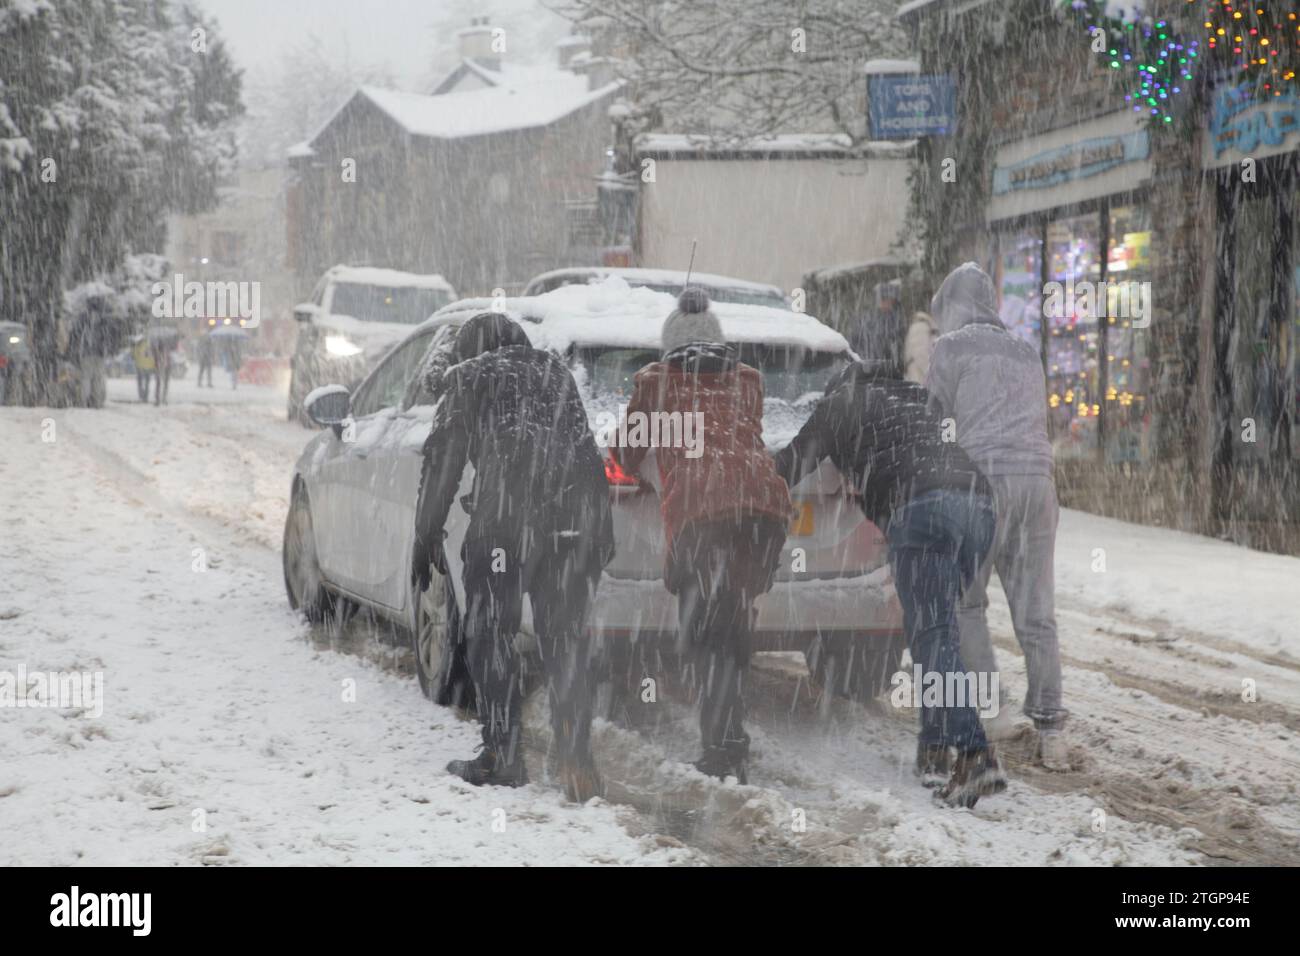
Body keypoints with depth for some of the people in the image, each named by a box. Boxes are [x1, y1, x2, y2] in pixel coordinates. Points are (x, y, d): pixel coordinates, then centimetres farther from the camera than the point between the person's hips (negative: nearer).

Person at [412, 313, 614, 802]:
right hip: (579, 506, 4)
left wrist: (427, 533, 11)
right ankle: (577, 764, 4)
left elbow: (444, 455, 9)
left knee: (488, 633, 6)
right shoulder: (555, 372, 30)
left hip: (506, 508, -4)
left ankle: (502, 755, 5)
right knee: (566, 637, 8)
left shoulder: (469, 377, 17)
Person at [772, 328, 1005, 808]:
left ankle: (975, 754, -25)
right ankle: (934, 748, 11)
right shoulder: (917, 400, 35)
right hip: (978, 503, 6)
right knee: (934, 628, 16)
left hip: (919, 508, -6)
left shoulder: (841, 403, 21)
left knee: (932, 635, -11)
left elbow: (792, 465, 26)